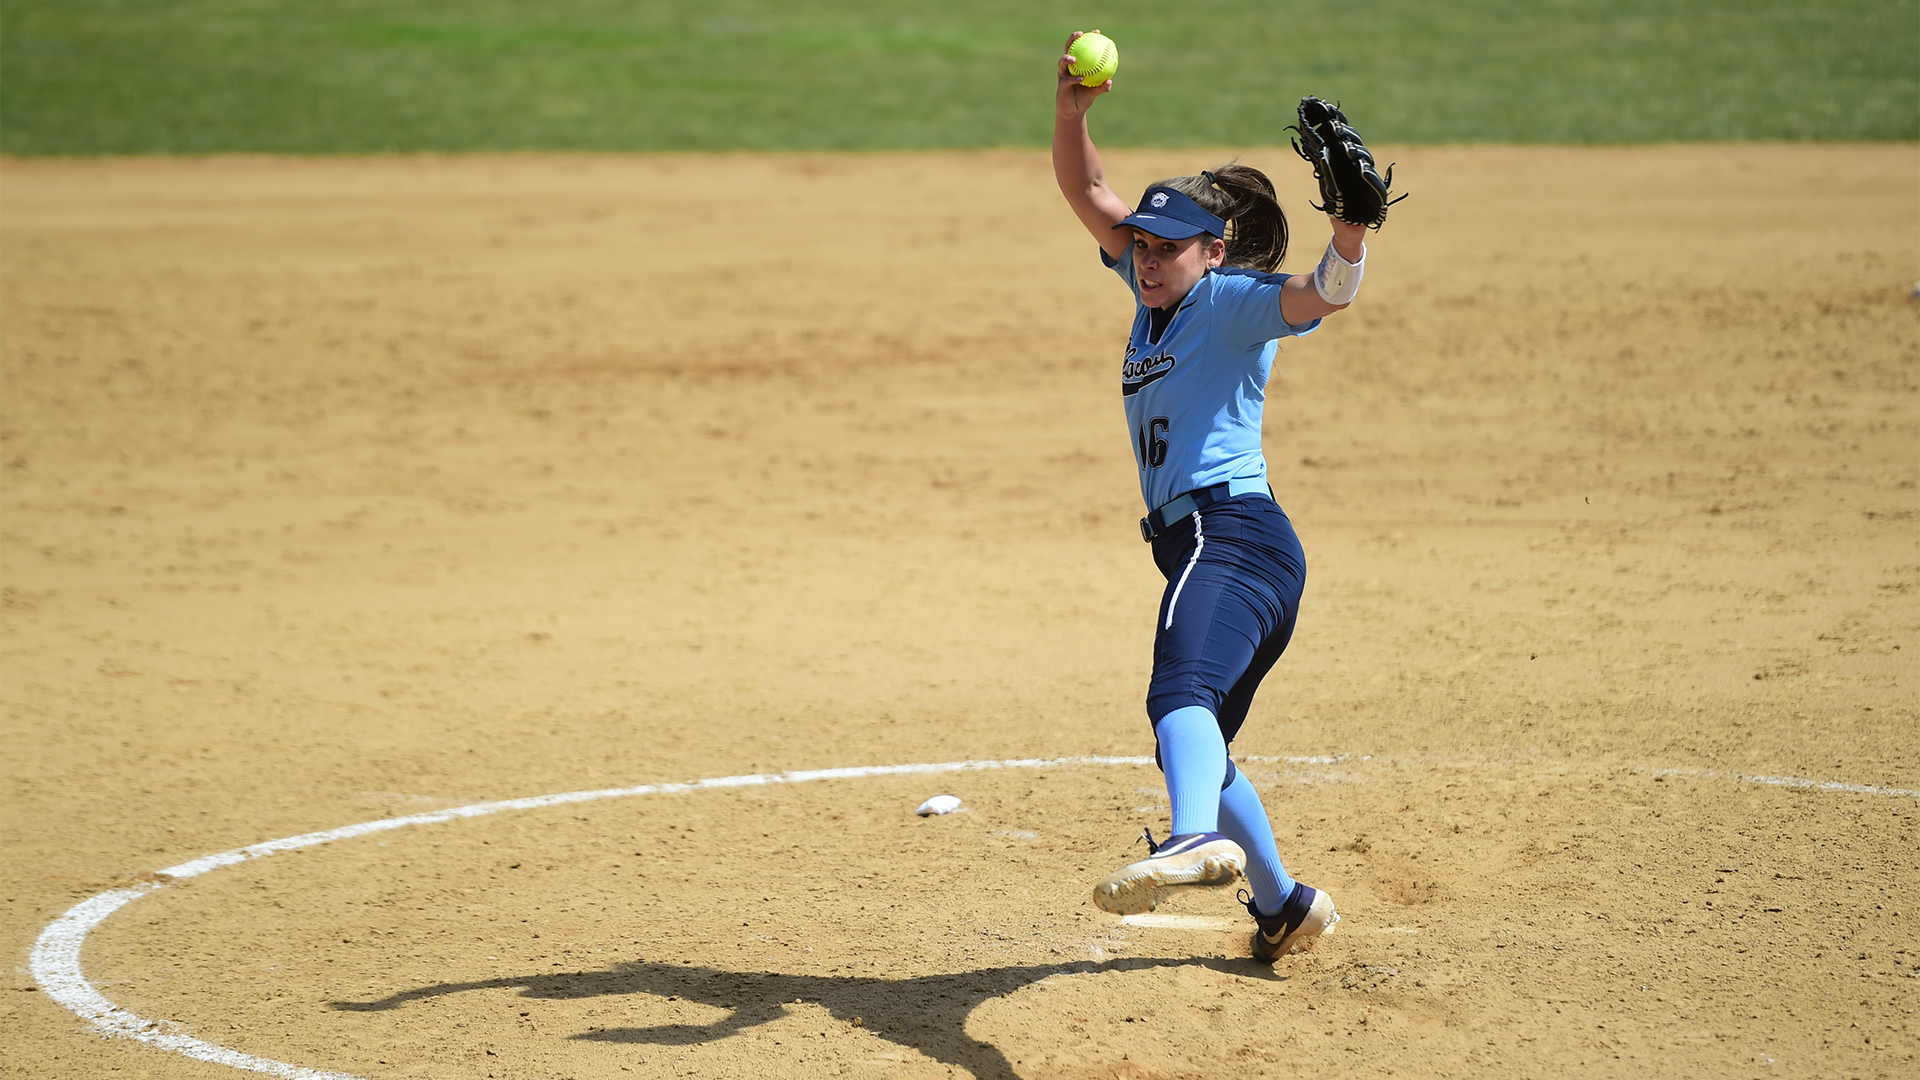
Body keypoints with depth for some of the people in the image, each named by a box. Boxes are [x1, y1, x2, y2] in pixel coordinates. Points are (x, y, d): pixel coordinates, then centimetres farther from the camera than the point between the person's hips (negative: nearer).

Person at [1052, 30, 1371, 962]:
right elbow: (1087, 194, 19)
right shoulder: (1159, 295, 19)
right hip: (1198, 543, 10)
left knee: (1181, 688, -35)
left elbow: (1321, 295, -23)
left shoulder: (1234, 303, -3)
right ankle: (1284, 906, 35)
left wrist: (1352, 230, -43)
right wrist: (1072, 109, 1)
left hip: (1233, 529, -10)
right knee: (1193, 740, 20)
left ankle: (1196, 842, -61)